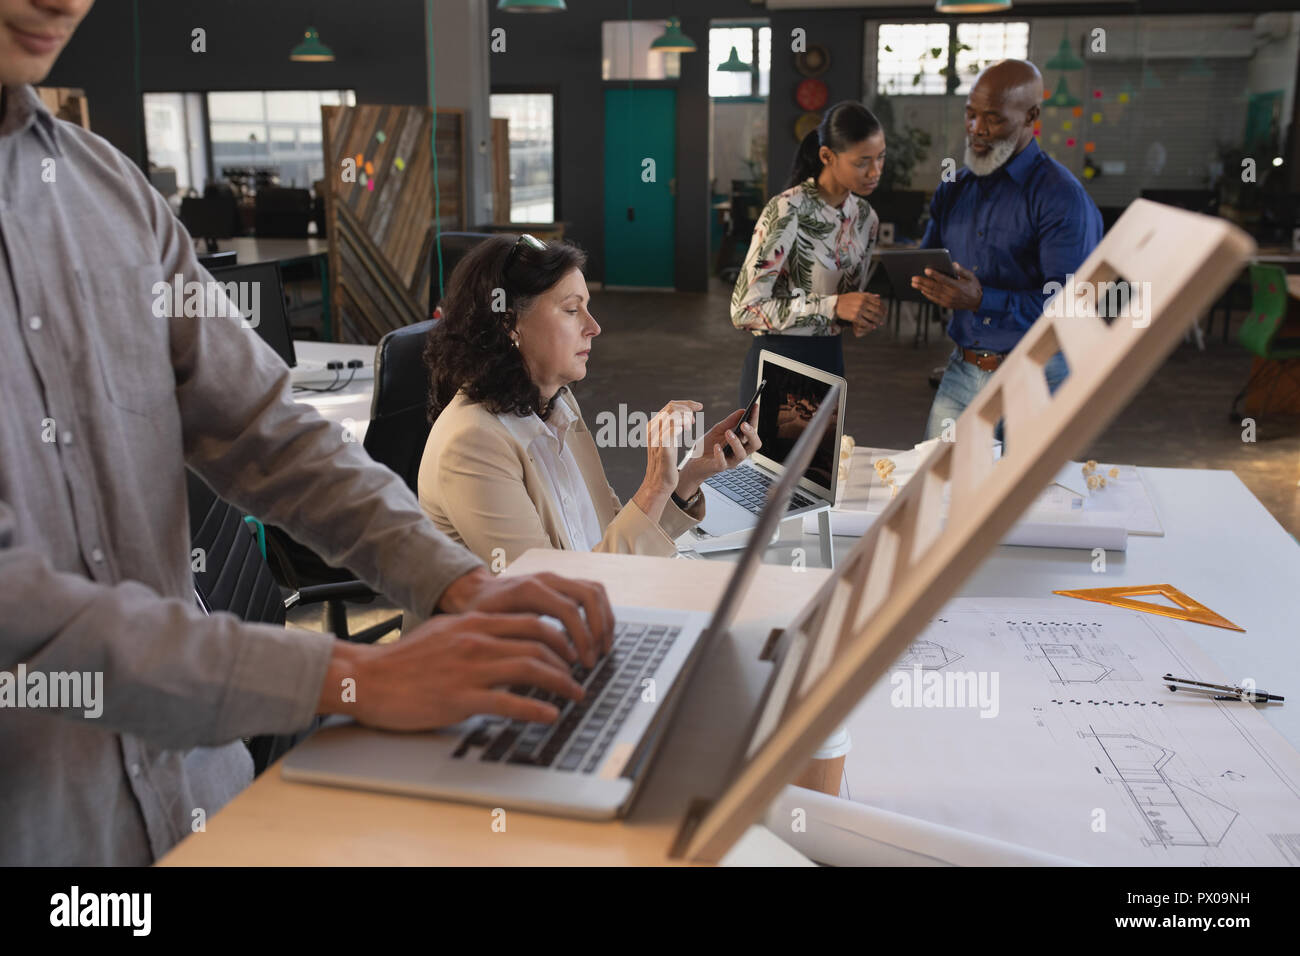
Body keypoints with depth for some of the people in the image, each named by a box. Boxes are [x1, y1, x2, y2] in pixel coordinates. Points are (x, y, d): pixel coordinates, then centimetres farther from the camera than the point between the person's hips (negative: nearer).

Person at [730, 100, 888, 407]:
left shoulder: (865, 216, 3)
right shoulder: (786, 210, -18)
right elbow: (744, 309, -20)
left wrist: (862, 316, -7)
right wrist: (832, 306, -26)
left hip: (830, 362, 7)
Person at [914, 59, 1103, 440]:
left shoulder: (1063, 198, -11)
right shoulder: (954, 189, 10)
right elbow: (926, 261, 17)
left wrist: (982, 301, -29)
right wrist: (920, 280, -7)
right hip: (961, 370, 5)